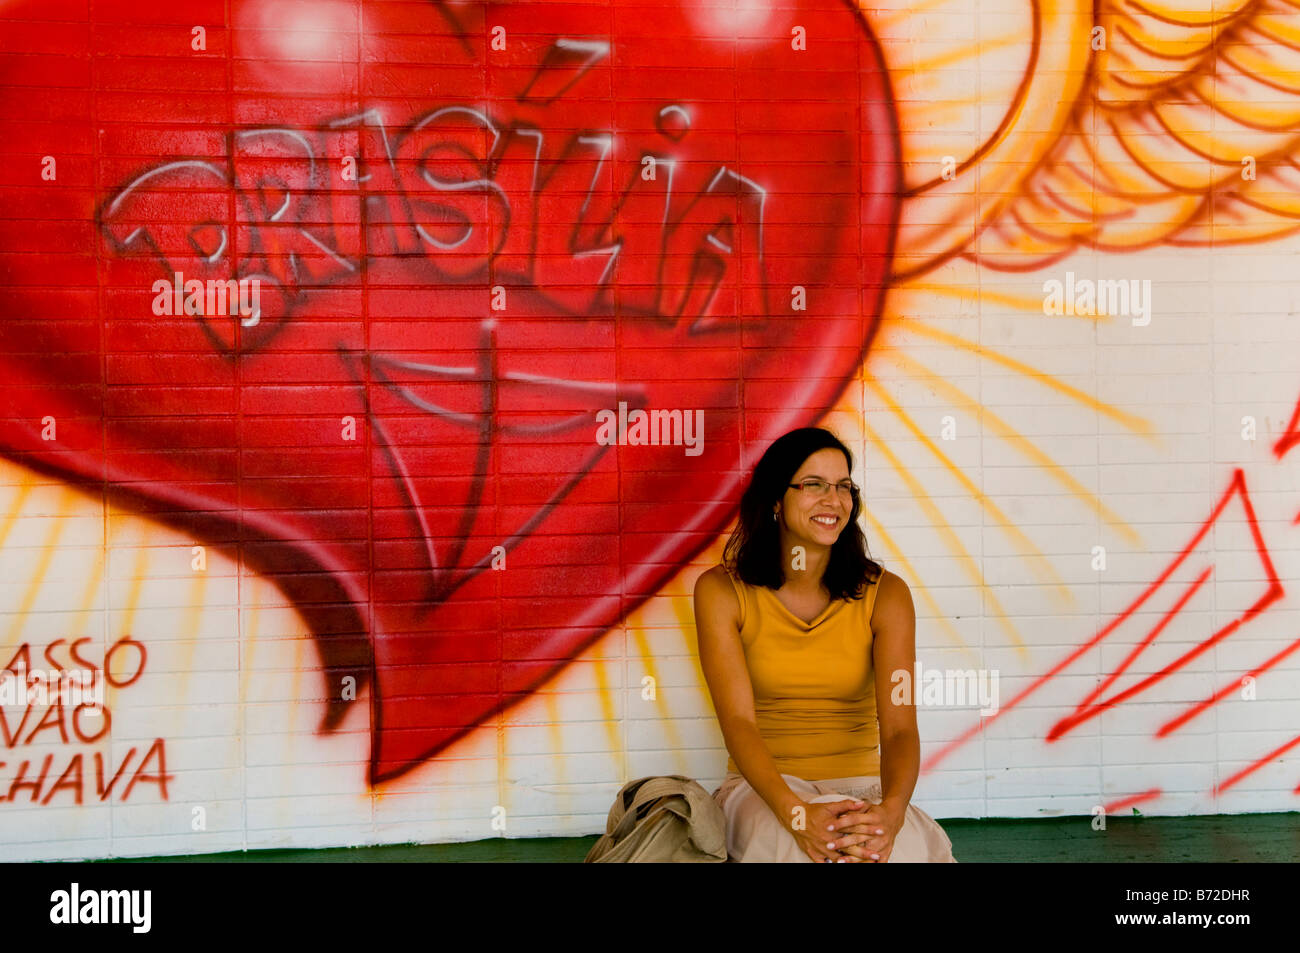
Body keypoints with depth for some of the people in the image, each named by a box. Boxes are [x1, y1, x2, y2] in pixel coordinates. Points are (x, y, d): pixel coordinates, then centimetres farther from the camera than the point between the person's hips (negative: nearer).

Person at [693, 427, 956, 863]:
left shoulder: (885, 594, -3)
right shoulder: (721, 591, -5)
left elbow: (899, 726, -15)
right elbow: (737, 721, -17)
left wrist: (891, 810, -37)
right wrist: (795, 812, -36)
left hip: (860, 790, 1)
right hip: (761, 791, -1)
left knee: (905, 846, -34)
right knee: (803, 845, -37)